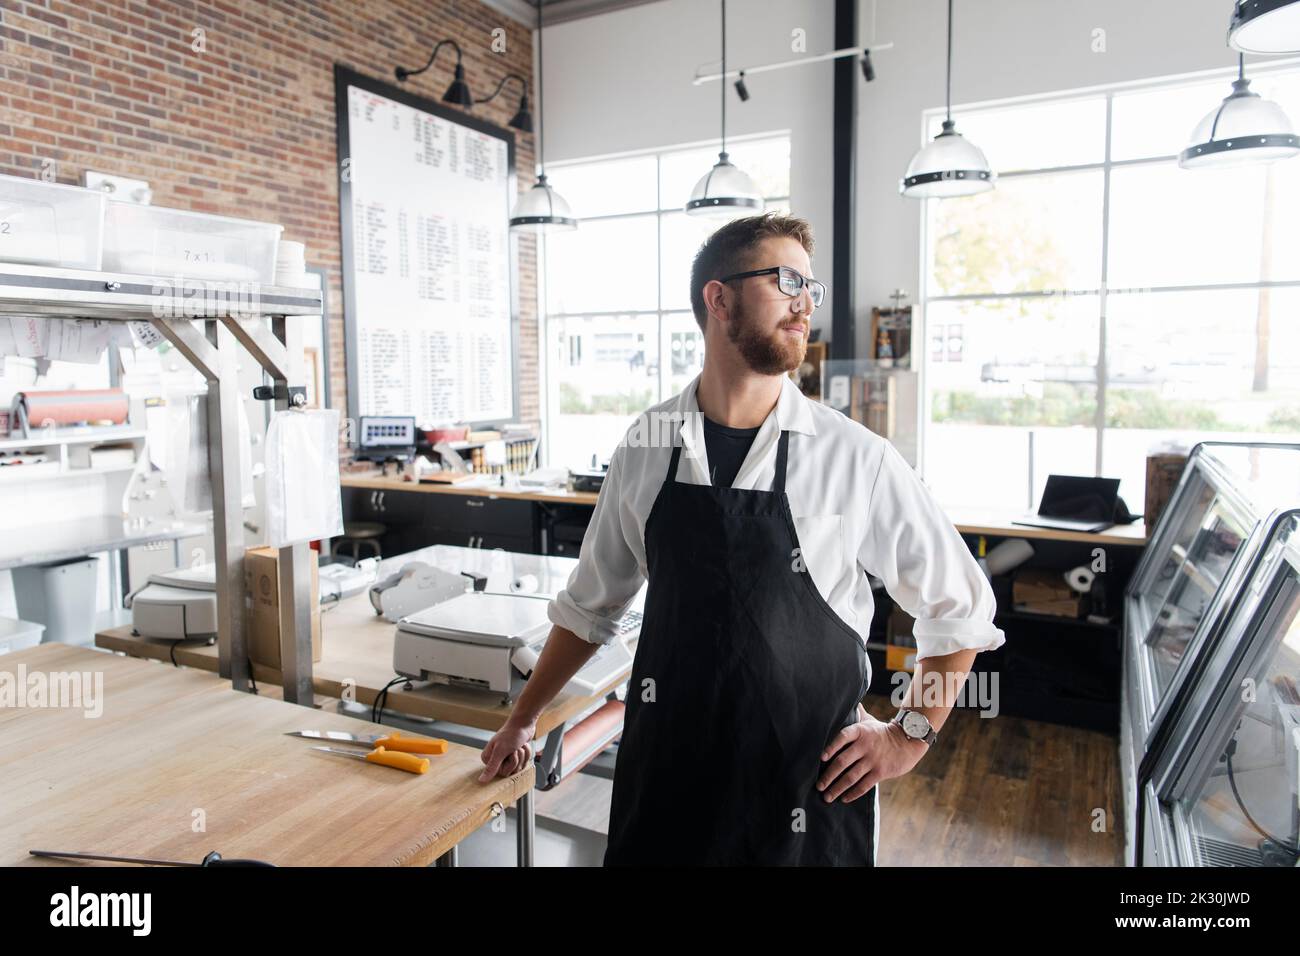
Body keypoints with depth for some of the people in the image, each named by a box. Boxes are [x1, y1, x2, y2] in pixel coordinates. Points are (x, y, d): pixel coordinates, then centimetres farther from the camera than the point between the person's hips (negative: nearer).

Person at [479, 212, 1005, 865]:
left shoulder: (856, 459, -12)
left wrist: (910, 735, -5)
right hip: (663, 768, 2)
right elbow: (590, 605, 9)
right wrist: (523, 720, 14)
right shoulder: (645, 447, -4)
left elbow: (958, 609, 1)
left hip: (809, 782, -1)